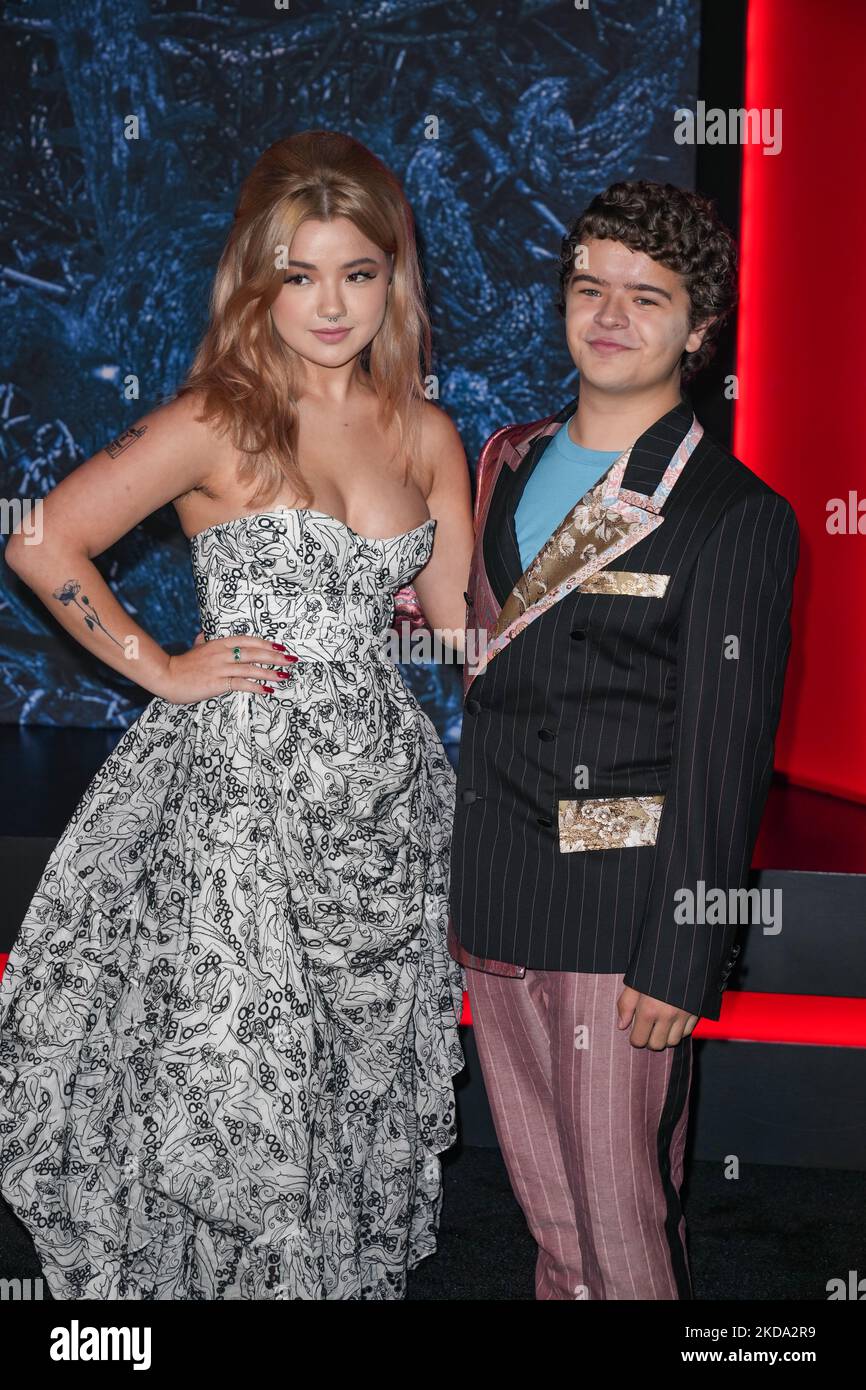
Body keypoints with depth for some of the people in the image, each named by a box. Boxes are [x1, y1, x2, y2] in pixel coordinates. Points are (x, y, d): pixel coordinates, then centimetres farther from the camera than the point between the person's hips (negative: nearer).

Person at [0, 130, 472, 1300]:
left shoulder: (426, 435, 6)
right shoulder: (218, 422, -8)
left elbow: (466, 630, 9)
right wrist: (161, 669, -6)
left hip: (387, 801, 5)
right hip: (242, 797, -4)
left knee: (365, 1103, 15)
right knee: (242, 1105, 2)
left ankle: (358, 1269, 37)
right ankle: (237, 1273, 27)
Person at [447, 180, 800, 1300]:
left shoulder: (738, 516, -9)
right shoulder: (509, 465, 11)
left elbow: (722, 763, -11)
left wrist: (681, 959, -13)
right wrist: (459, 885, 14)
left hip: (623, 914, -6)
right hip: (494, 905, 6)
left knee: (622, 1213, 3)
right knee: (543, 1200, 18)